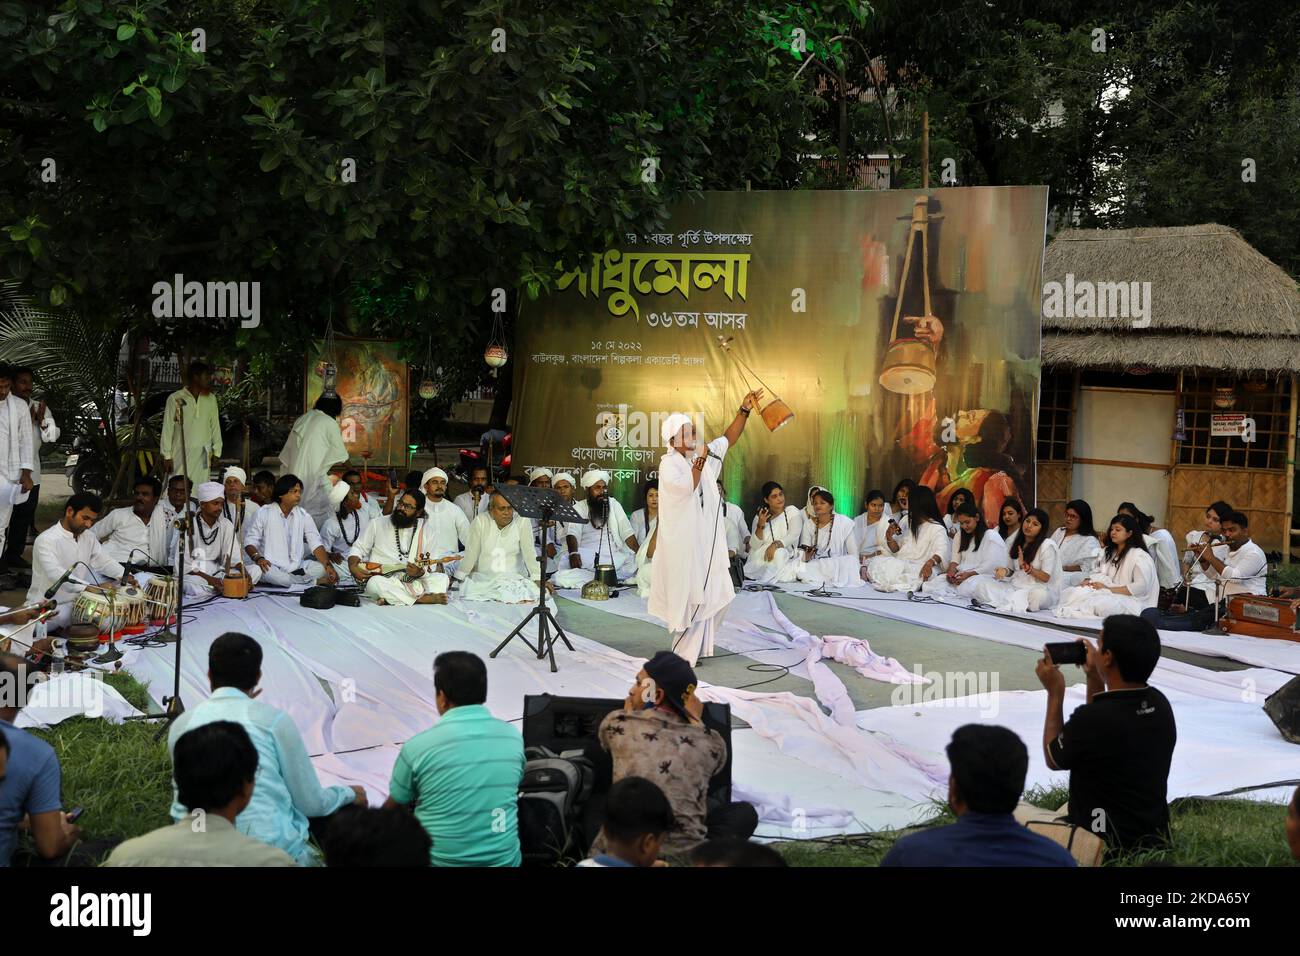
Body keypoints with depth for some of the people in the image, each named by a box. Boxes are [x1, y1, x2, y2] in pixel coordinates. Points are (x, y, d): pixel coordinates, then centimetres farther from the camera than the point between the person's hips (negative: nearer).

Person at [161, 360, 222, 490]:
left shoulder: (211, 399, 11)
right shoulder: (175, 398, -1)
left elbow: (215, 426, 15)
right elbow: (167, 428, 1)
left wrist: (216, 451, 7)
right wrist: (167, 455, -3)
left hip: (203, 456, 3)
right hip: (181, 454, -3)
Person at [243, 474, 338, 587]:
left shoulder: (304, 516, 8)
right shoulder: (264, 513, 1)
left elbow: (316, 544, -1)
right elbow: (250, 541, 0)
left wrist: (328, 566, -18)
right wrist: (258, 558, -22)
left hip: (297, 568, 2)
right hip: (272, 567, -2)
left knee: (322, 569, -23)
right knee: (259, 570, -37)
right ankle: (313, 582, -32)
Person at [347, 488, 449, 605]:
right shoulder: (378, 523, 7)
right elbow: (358, 549, 13)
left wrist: (421, 573, -19)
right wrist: (353, 567, -8)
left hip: (414, 582, 2)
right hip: (385, 582, -2)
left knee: (442, 578, -22)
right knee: (374, 583, -36)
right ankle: (424, 598, -31)